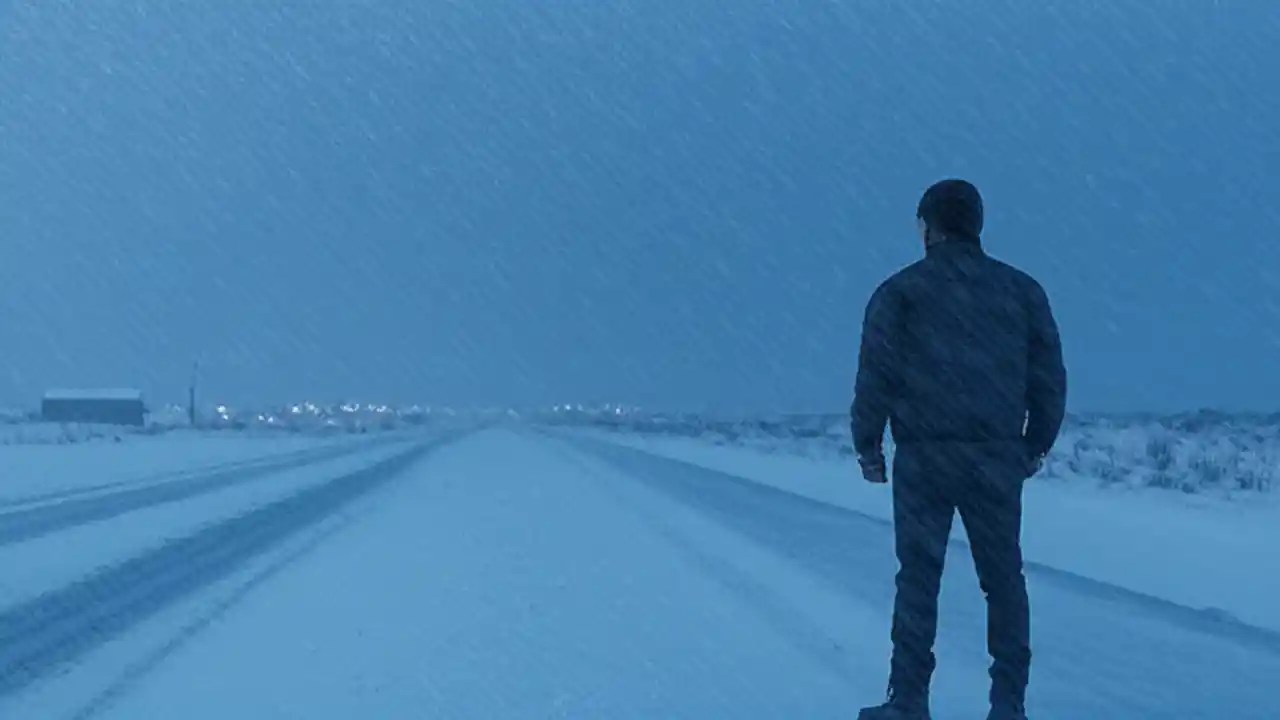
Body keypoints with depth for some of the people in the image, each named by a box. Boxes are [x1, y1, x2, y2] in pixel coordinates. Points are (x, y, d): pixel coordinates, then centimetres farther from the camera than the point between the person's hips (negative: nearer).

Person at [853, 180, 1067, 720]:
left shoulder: (901, 291, -1)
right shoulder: (1022, 290, 8)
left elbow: (874, 377, -4)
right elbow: (1050, 377, 8)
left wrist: (868, 447, 6)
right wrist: (1036, 446, 18)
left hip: (923, 457, -2)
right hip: (999, 458, 2)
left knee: (918, 578, 3)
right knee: (1004, 579, 9)